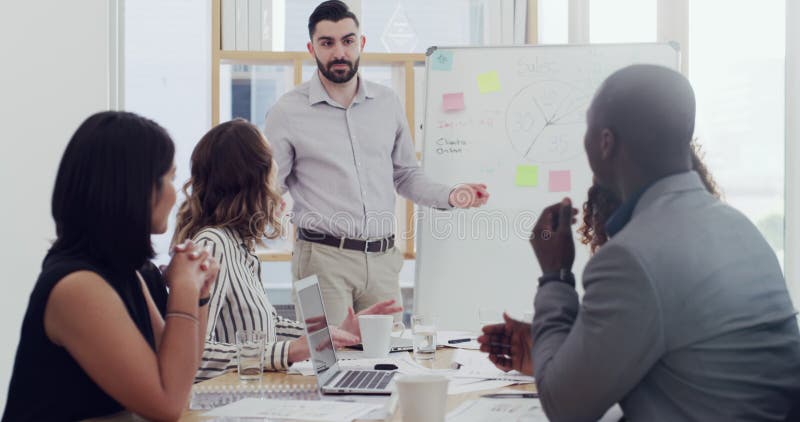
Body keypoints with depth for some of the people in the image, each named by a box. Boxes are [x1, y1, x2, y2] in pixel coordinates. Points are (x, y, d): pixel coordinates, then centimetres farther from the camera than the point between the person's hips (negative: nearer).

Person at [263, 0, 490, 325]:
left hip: (382, 260, 3)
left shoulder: (387, 103, 11)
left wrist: (449, 196, 3)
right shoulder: (287, 112, 1)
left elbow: (406, 174, 18)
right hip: (323, 258, -3)